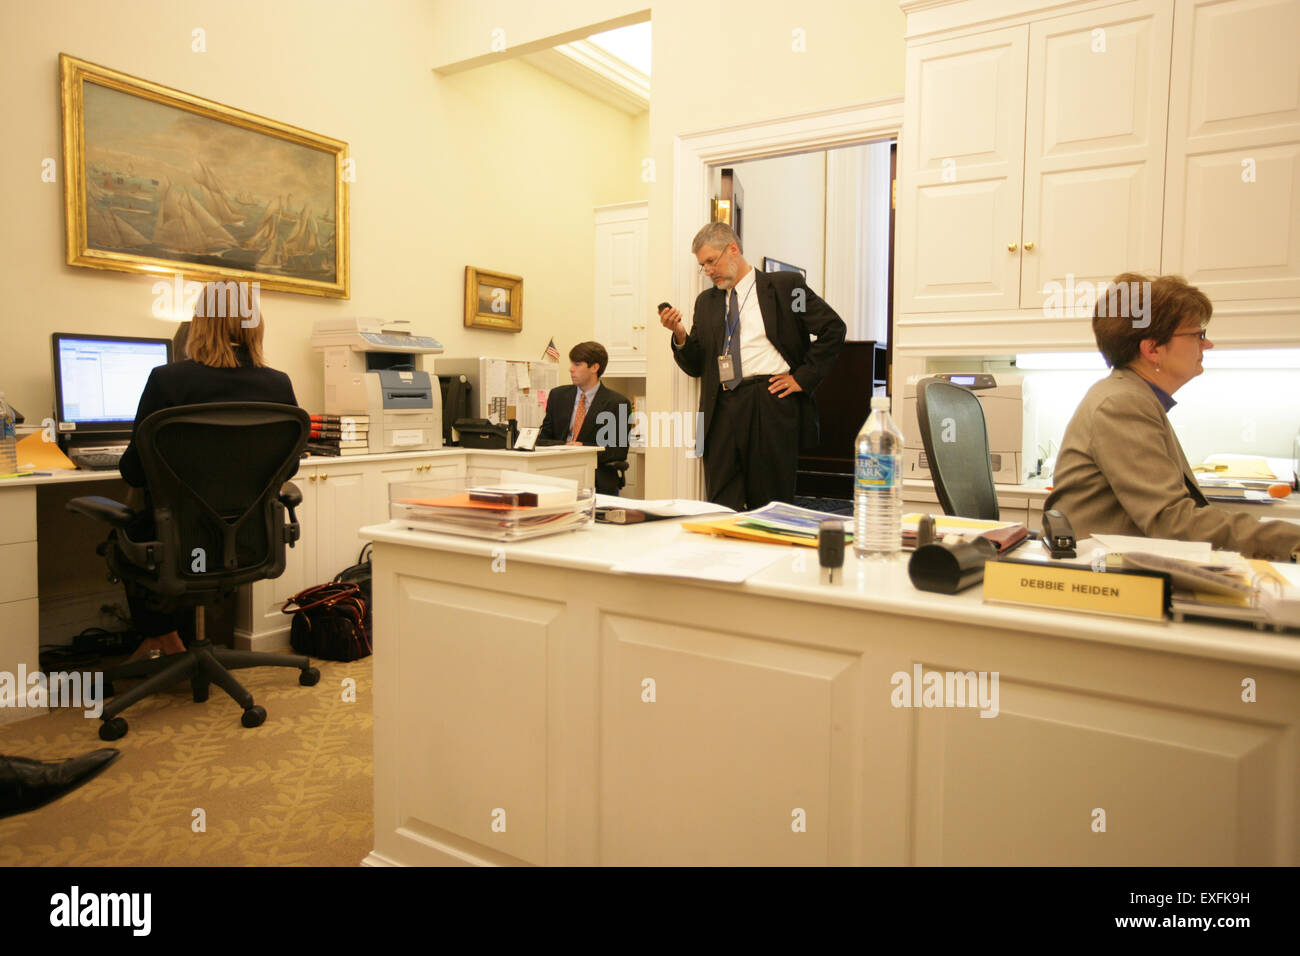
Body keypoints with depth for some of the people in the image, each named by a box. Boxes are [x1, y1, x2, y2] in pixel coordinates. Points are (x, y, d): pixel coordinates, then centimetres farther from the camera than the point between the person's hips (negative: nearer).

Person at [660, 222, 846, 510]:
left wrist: (802, 377, -4)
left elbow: (833, 328, 2)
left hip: (770, 404, -4)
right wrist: (680, 335, -3)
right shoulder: (706, 301, 20)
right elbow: (695, 365, 16)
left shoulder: (784, 286, 7)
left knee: (770, 505, -1)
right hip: (722, 409, 4)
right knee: (722, 506, 1)